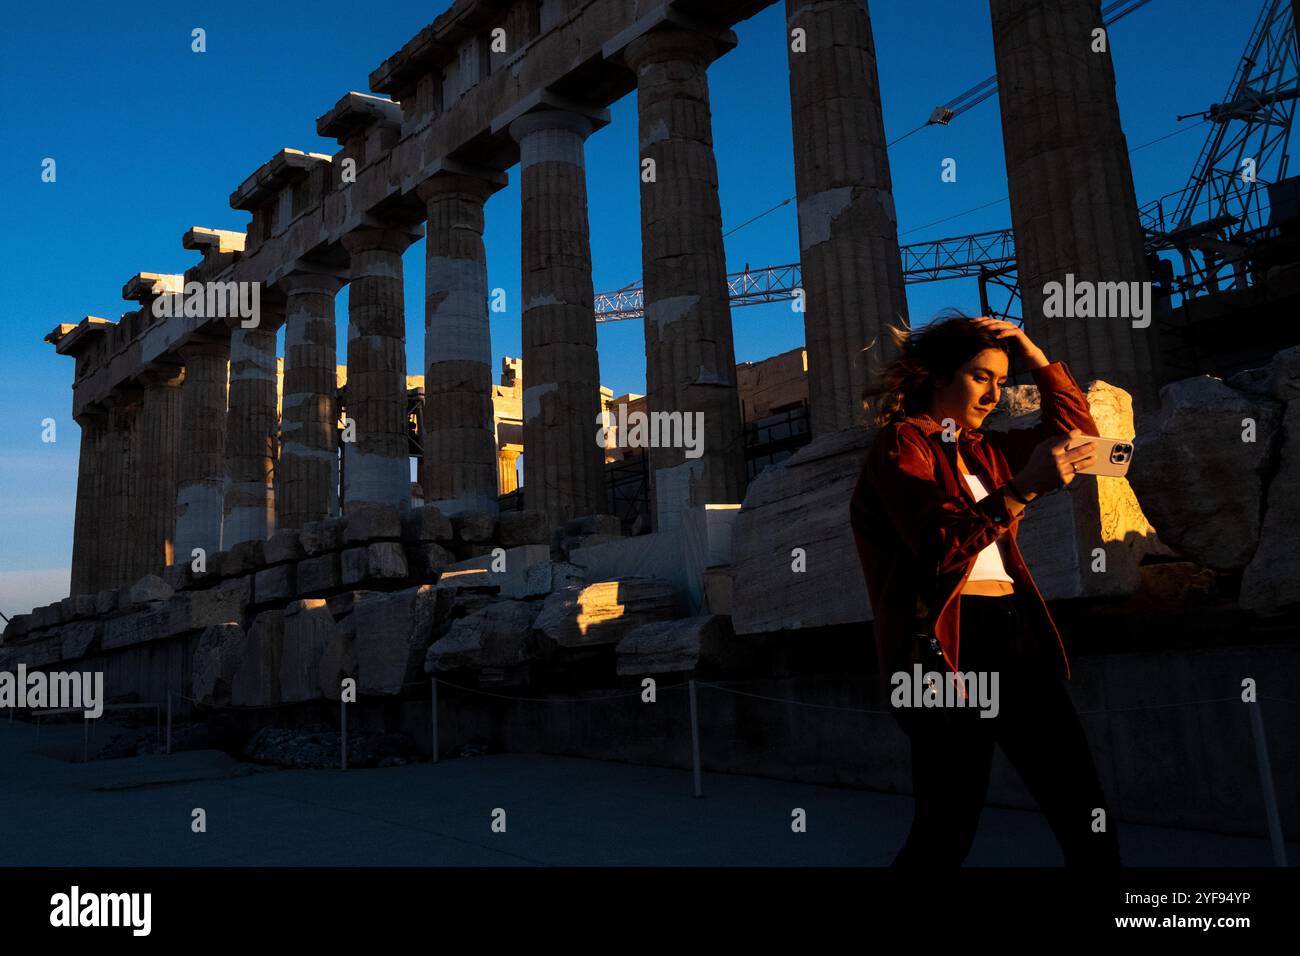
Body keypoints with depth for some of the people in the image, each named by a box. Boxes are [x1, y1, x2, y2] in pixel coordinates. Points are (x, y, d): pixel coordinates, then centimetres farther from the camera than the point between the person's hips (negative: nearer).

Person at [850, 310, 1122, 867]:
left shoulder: (982, 450, 21)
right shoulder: (900, 443, -2)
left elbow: (1074, 428, 27)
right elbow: (942, 546, -15)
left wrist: (1031, 352, 18)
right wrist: (1022, 488, -26)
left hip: (1015, 637, 8)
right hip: (950, 645, -8)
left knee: (1085, 816, 4)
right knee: (947, 834, -7)